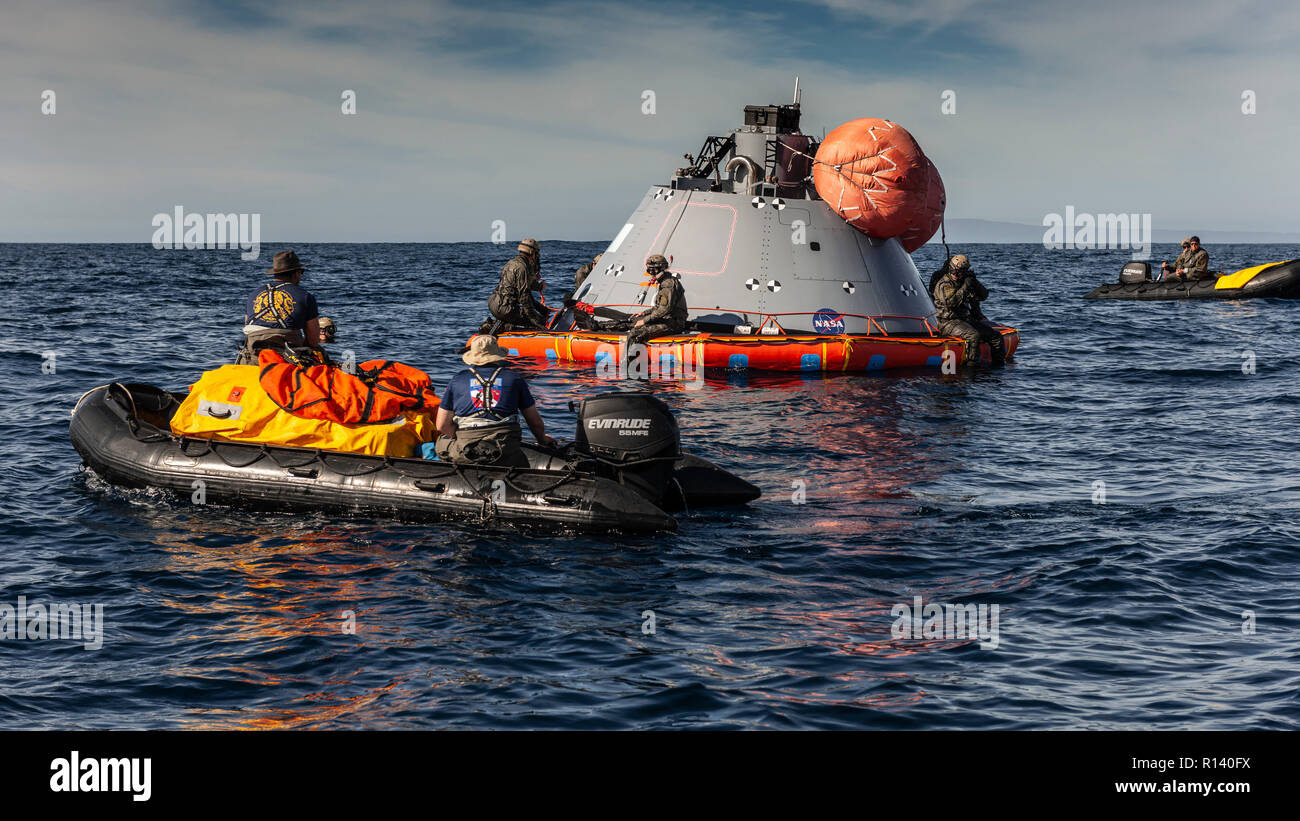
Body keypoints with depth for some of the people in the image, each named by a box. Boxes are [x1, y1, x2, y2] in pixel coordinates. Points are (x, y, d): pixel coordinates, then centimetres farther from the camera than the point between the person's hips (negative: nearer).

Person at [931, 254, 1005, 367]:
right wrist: (964, 287, -23)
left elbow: (983, 296, 9)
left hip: (967, 320, 7)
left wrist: (976, 283, -7)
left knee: (996, 336, -1)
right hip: (949, 322, -7)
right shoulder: (944, 284, -8)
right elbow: (951, 302, -23)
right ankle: (972, 365, -34)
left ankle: (999, 366, 7)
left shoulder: (965, 282, 13)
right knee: (973, 336, -35)